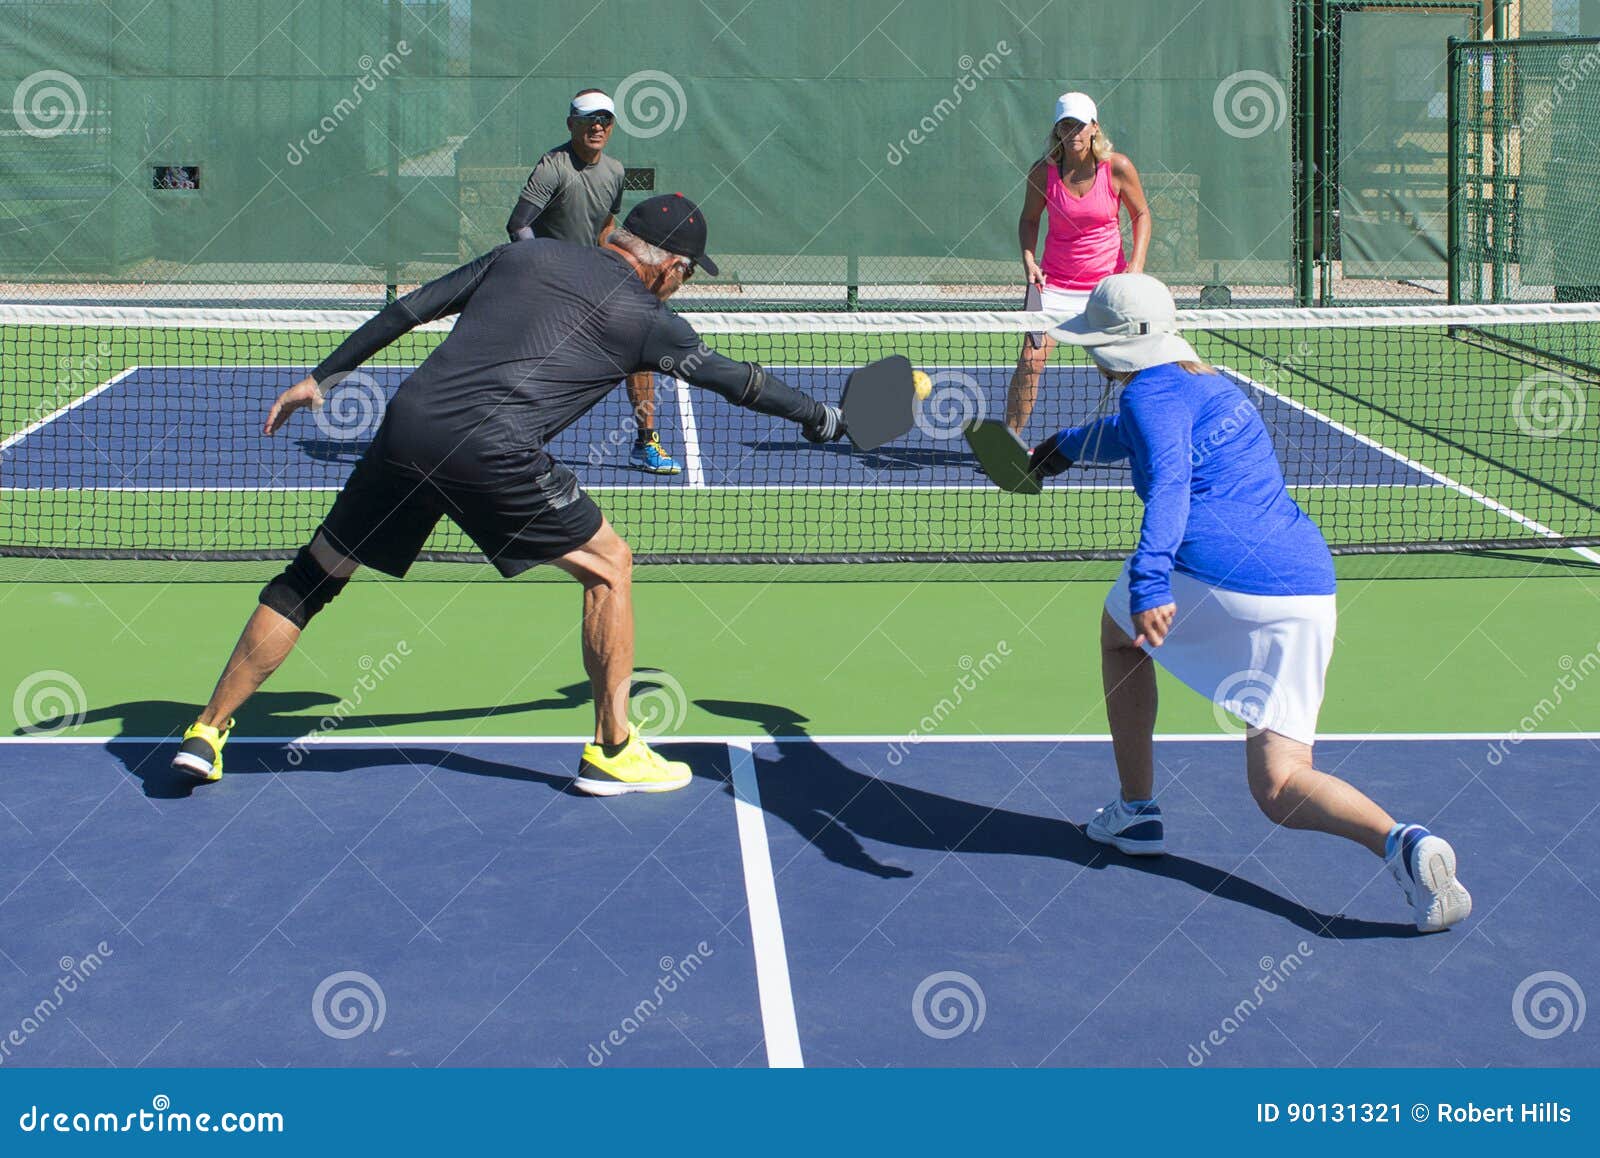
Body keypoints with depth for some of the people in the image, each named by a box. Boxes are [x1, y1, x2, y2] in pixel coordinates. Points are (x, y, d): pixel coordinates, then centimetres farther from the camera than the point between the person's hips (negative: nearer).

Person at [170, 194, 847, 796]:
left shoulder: (524, 255, 22)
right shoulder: (644, 317, 11)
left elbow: (409, 309, 21)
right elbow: (734, 379, 21)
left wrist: (321, 378, 26)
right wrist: (822, 419, 37)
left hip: (406, 424, 5)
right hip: (491, 449, -5)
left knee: (313, 575, 19)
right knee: (608, 564, 14)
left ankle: (208, 730, 22)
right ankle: (612, 751, 16)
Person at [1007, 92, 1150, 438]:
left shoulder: (1118, 168, -9)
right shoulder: (1043, 172, -8)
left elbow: (1141, 214, 4)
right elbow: (1029, 219, 8)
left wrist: (1136, 265, -8)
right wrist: (1029, 260, -9)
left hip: (1109, 281, 0)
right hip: (1056, 282, 0)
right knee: (1030, 361, -9)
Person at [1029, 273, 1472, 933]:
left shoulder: (1153, 391, 2)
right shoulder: (1213, 386, 29)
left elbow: (1169, 482, -19)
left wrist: (1149, 581, -32)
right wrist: (1062, 445, 67)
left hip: (1214, 571, -7)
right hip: (1309, 587, 7)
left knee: (1120, 631, 29)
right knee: (1279, 787, 6)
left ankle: (1136, 812, 30)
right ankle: (1402, 843, -23)